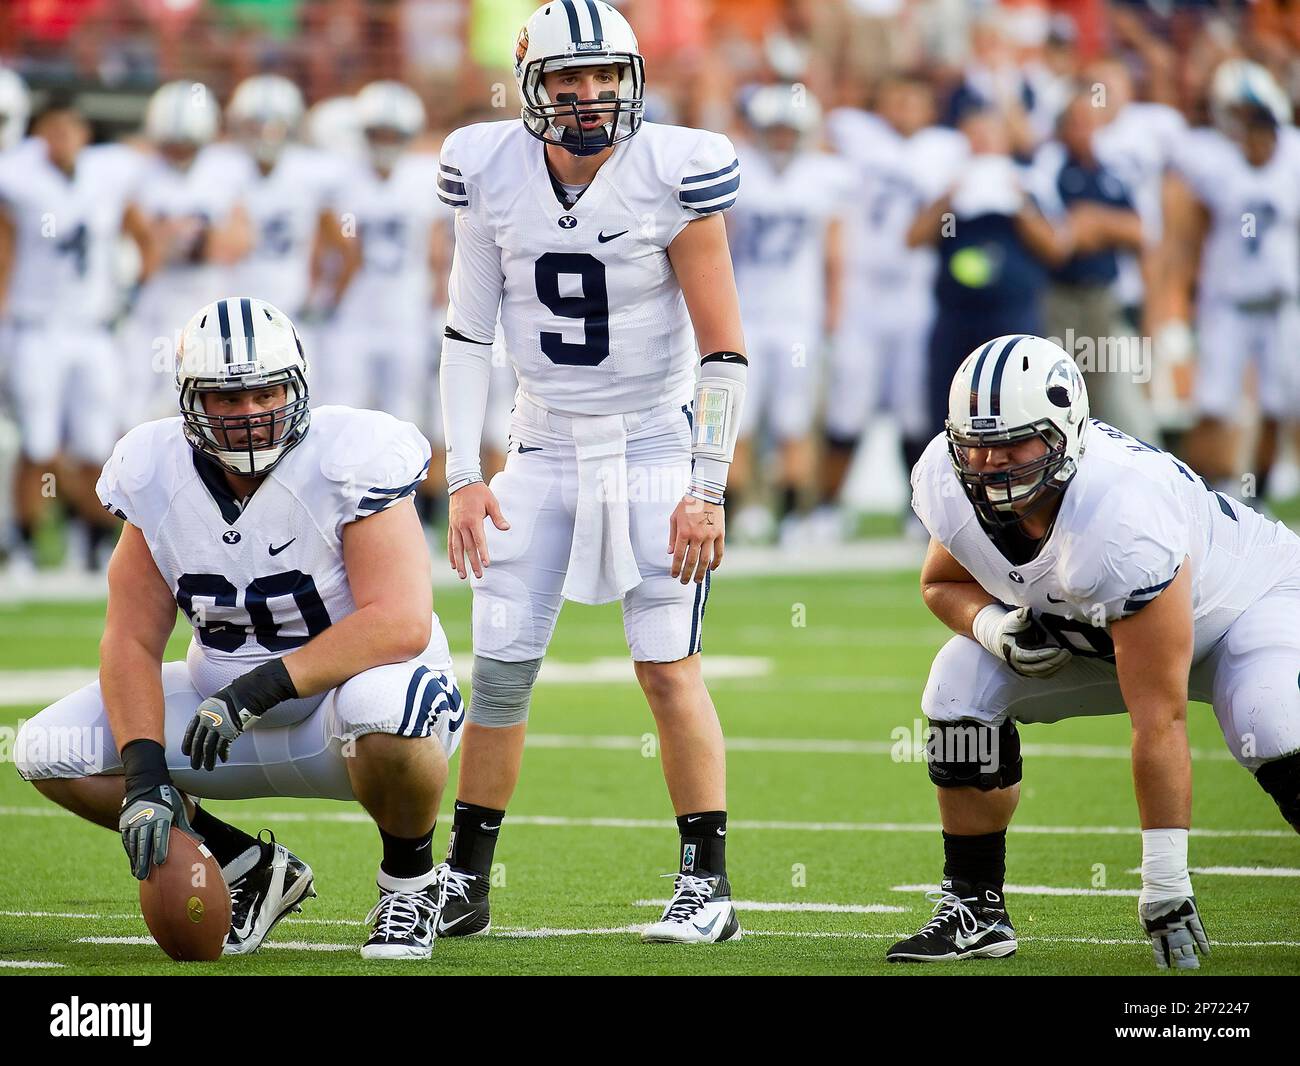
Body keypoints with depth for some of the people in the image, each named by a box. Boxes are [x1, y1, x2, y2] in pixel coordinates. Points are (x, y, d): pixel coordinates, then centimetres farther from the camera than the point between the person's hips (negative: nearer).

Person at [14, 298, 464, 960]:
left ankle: (408, 880, -8)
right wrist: (144, 771, -23)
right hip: (226, 711, 5)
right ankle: (252, 871, 8)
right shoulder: (156, 475, -7)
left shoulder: (348, 459, -22)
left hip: (347, 687, -5)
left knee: (384, 708, -42)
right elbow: (132, 642, -7)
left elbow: (401, 624, -31)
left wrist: (262, 686, -36)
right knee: (49, 753, -11)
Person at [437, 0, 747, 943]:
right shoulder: (491, 175, -4)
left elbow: (723, 345, -12)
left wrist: (708, 490, -15)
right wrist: (463, 476, -2)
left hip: (656, 446, -3)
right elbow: (468, 333, 4)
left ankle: (708, 883, -1)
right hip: (545, 449, 3)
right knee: (502, 664, 1)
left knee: (669, 664, -9)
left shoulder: (674, 175, -14)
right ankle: (465, 883, 11)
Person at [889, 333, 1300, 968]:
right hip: (1090, 629, 6)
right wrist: (994, 627, -24)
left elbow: (1158, 718, -39)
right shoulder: (948, 482, -22)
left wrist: (1165, 880, -37)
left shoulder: (1122, 520, -42)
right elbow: (944, 583, 2)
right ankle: (974, 909, 0)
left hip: (1245, 600, -6)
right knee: (961, 693, -14)